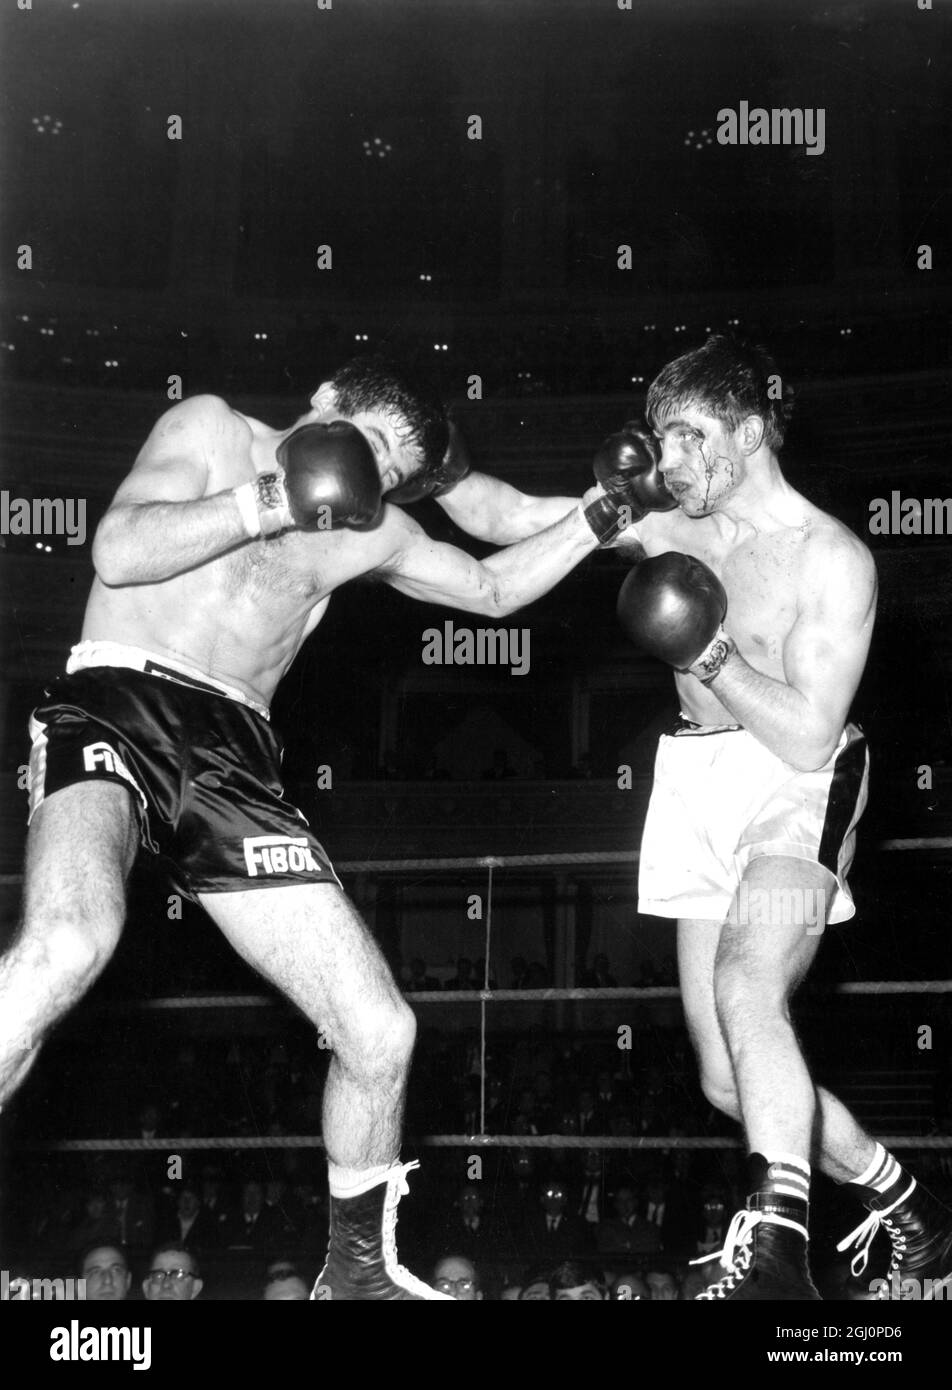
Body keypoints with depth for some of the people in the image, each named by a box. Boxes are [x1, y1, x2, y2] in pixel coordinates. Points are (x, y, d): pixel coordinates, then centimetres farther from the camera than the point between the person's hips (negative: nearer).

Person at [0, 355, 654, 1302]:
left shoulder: (368, 535, 23)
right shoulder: (210, 429, 9)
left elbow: (494, 588, 33)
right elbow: (118, 553, -6)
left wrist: (596, 517, 21)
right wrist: (270, 503, -7)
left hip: (232, 764, 6)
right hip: (117, 705, -5)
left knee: (381, 1033, -2)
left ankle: (358, 1269, 21)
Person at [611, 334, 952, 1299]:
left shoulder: (831, 559, -9)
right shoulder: (667, 530, 7)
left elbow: (808, 737, -15)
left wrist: (709, 651, -16)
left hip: (796, 787, -6)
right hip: (699, 789, 6)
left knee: (746, 985, -34)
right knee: (729, 1077, 5)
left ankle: (776, 1244, -35)